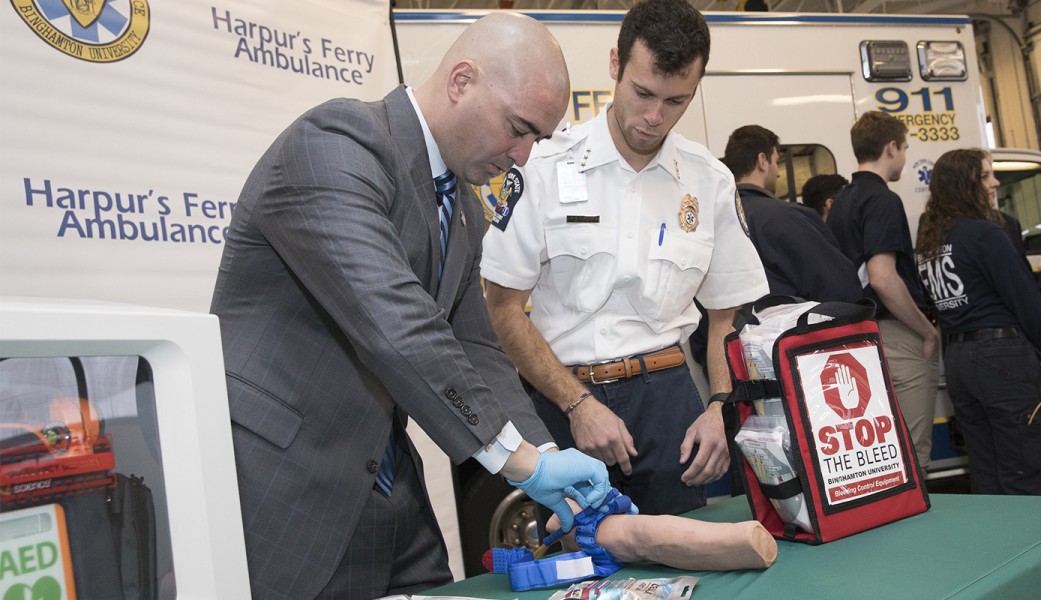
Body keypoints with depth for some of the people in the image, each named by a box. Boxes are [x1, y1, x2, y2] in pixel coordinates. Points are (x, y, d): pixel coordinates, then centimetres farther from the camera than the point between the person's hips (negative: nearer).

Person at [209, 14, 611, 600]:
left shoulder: (464, 212, 10)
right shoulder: (335, 141, -17)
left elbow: (476, 351, 12)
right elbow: (392, 324, -28)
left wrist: (545, 458, -1)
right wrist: (518, 456, -22)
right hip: (281, 493, -8)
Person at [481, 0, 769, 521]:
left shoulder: (711, 182, 5)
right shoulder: (545, 167, -6)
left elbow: (729, 313, 12)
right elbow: (503, 307, -5)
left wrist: (721, 408, -4)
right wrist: (578, 404, -12)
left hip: (666, 394, 3)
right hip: (562, 398, -2)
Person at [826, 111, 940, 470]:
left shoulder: (841, 202, 13)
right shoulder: (882, 200, -15)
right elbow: (882, 278, -25)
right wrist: (929, 332, -14)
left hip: (863, 336, 9)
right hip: (896, 337, -9)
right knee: (911, 454, -2)